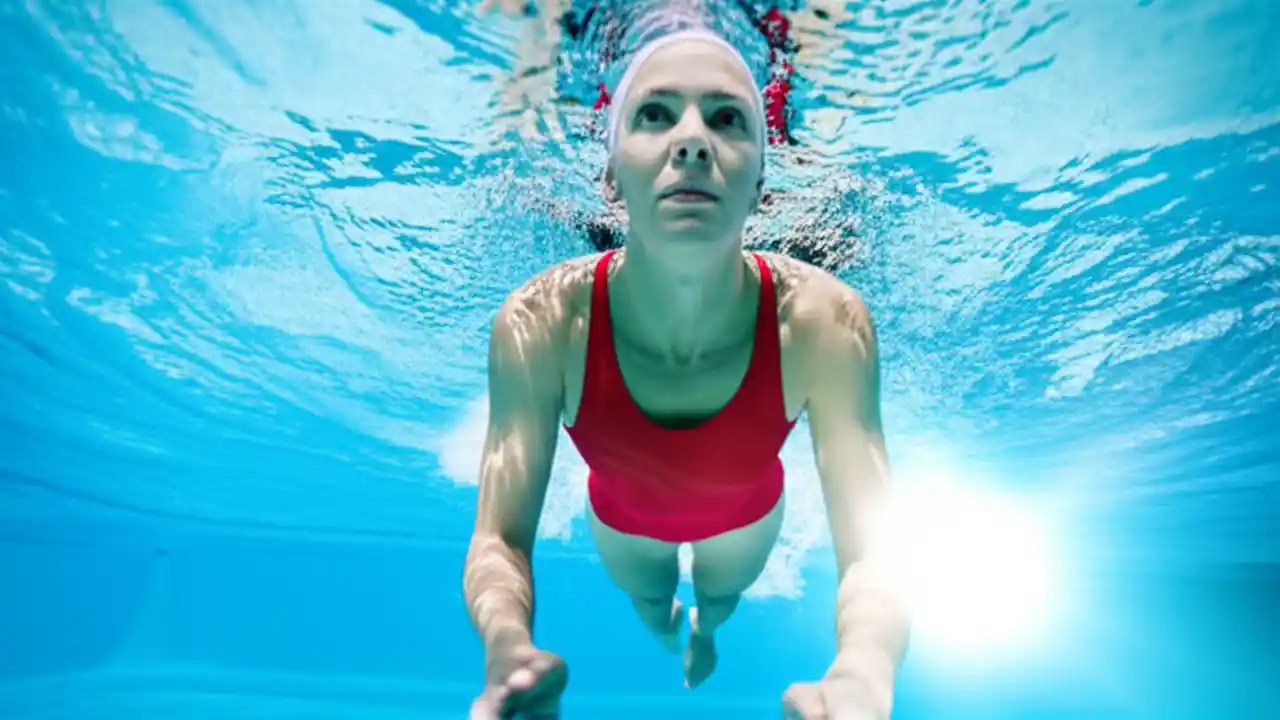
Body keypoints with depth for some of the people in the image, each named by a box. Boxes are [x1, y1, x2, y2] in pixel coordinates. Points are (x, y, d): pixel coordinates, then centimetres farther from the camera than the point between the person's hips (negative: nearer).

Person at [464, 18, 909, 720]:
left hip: (744, 514, 1)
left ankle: (703, 629, 76)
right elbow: (500, 541, -34)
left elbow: (871, 556, -39)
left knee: (719, 599, 36)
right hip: (624, 516, 0)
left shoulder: (824, 320, -39)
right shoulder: (537, 323, -38)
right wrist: (509, 647, -56)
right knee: (648, 604, 35)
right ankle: (665, 625, 75)